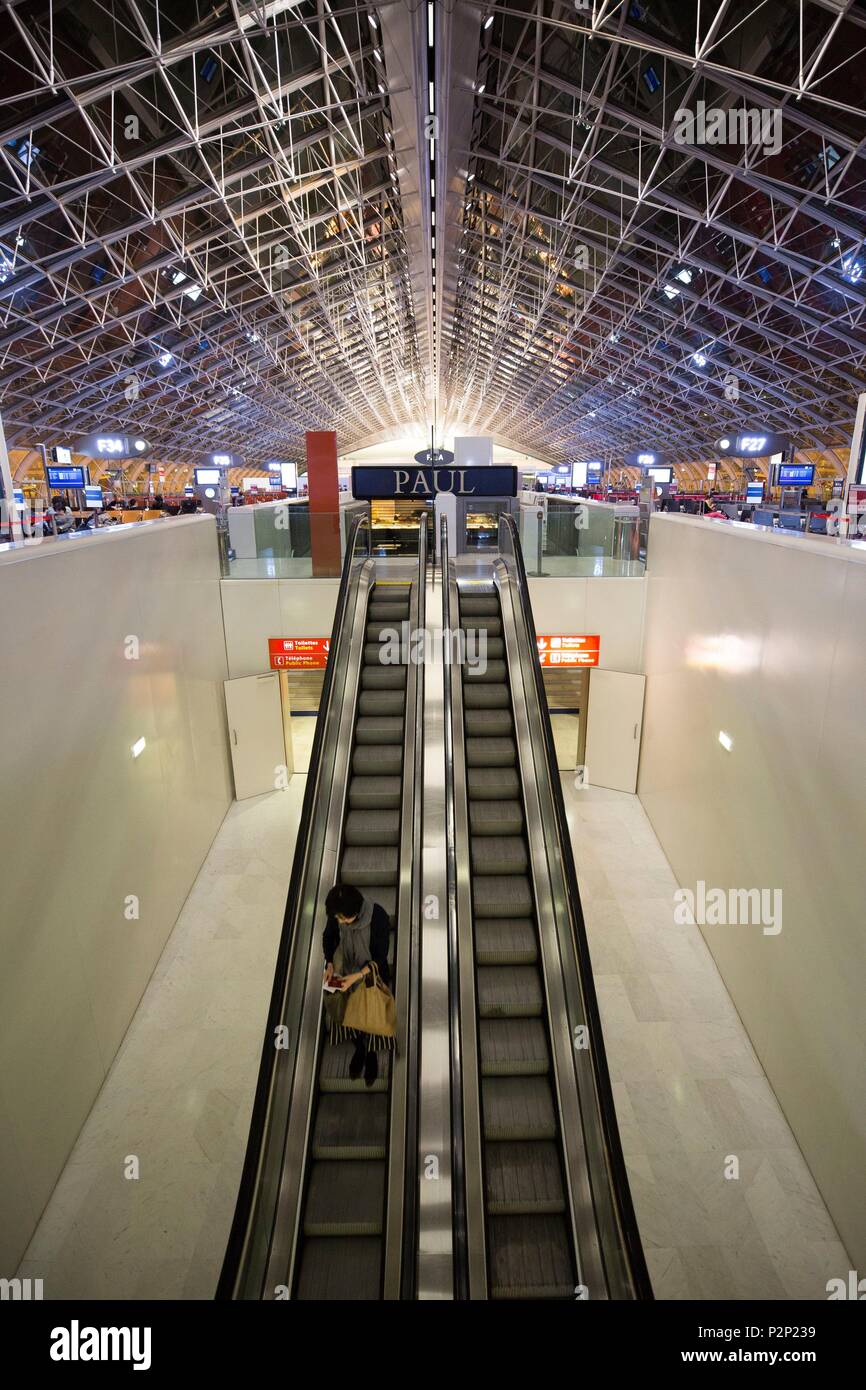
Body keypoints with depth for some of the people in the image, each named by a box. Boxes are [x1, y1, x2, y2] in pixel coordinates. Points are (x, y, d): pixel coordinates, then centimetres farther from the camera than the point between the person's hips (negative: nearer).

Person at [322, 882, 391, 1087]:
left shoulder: (378, 917, -35)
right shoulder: (336, 915, -25)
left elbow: (380, 957, -23)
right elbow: (328, 937, -3)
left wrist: (357, 976, -31)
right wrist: (330, 964, -17)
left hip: (371, 975, -3)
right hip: (346, 972, 3)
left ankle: (371, 1055, 46)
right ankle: (359, 1049, 51)